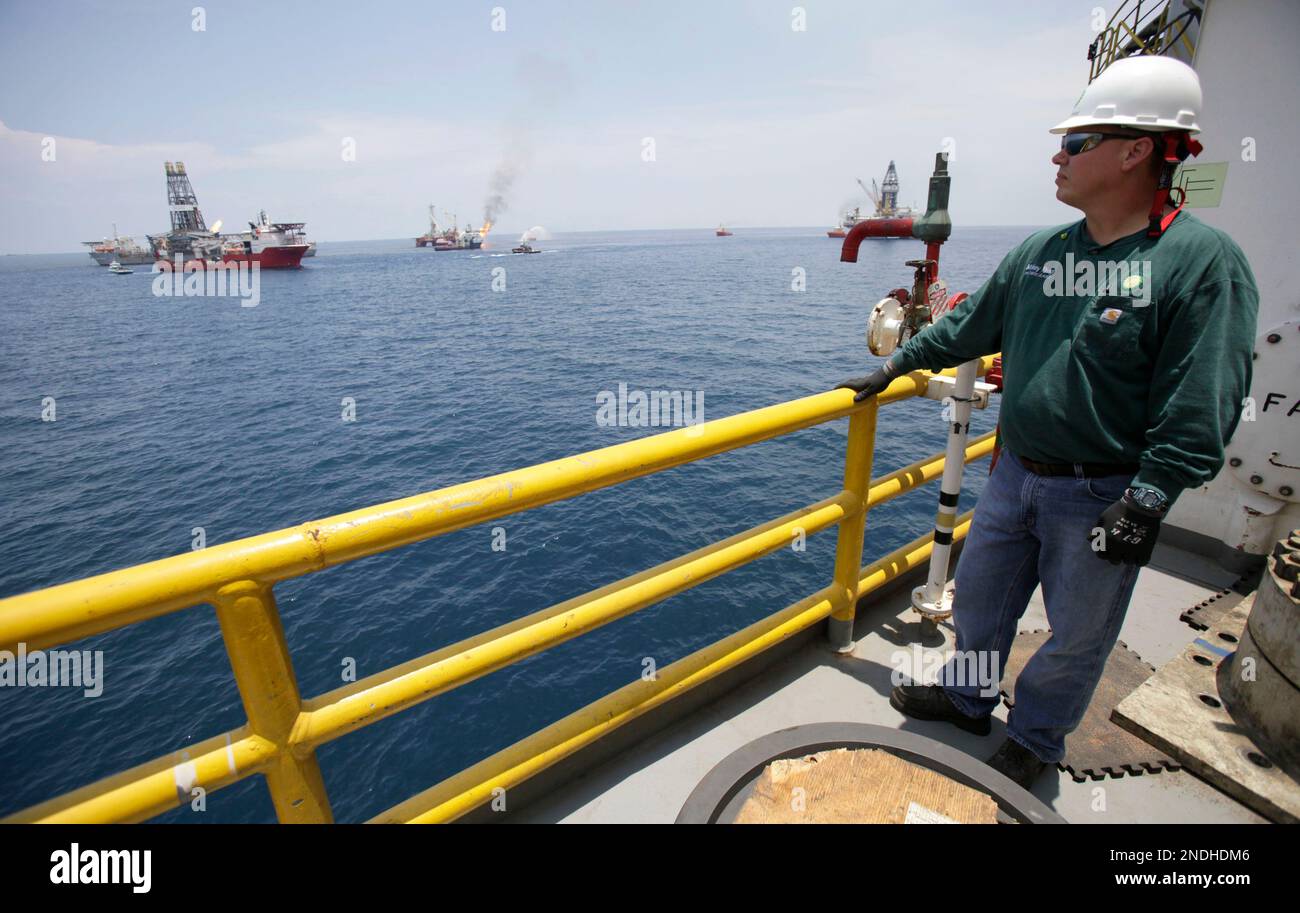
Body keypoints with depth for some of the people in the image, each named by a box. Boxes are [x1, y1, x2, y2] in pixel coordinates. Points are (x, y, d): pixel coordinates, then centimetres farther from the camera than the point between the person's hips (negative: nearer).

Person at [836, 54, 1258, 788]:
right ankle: (968, 700, 41)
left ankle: (1035, 740, 37)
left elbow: (1199, 408, -17)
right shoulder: (1040, 252, 4)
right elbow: (969, 326, 14)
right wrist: (894, 368, 17)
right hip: (1016, 473, 6)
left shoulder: (1203, 260, -14)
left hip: (1102, 497, -5)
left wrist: (1146, 505, -19)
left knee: (1076, 635, 13)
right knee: (979, 595, 17)